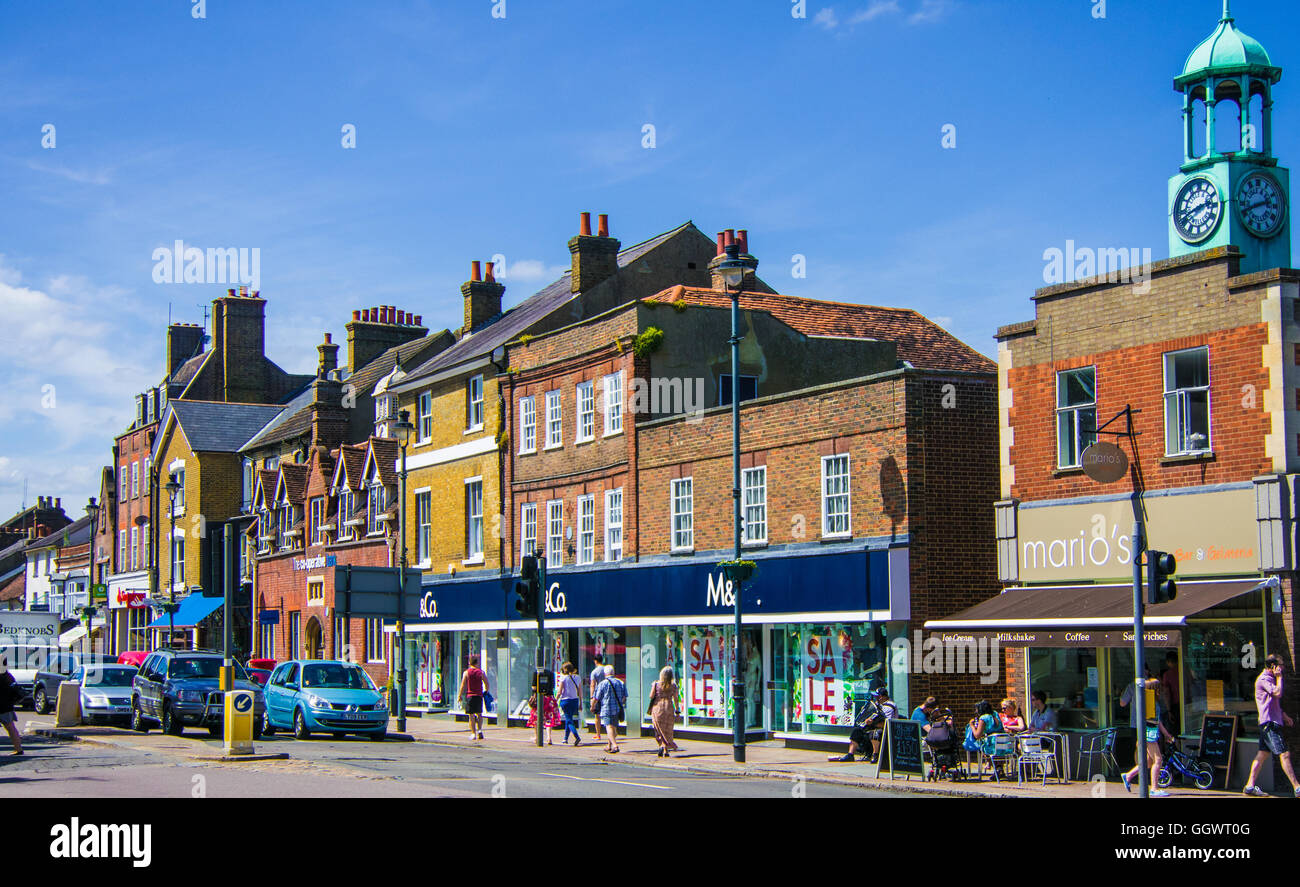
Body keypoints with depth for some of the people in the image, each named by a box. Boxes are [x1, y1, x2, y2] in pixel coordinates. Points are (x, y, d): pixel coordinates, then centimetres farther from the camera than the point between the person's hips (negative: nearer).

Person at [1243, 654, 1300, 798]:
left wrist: (1284, 715, 26)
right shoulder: (1264, 679, -11)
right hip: (1270, 722, -11)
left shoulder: (1269, 678, 22)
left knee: (1262, 754, 8)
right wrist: (1279, 677, -12)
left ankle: (1250, 786, 7)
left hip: (1270, 722, 11)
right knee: (1284, 754, -12)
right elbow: (1278, 693, -24)